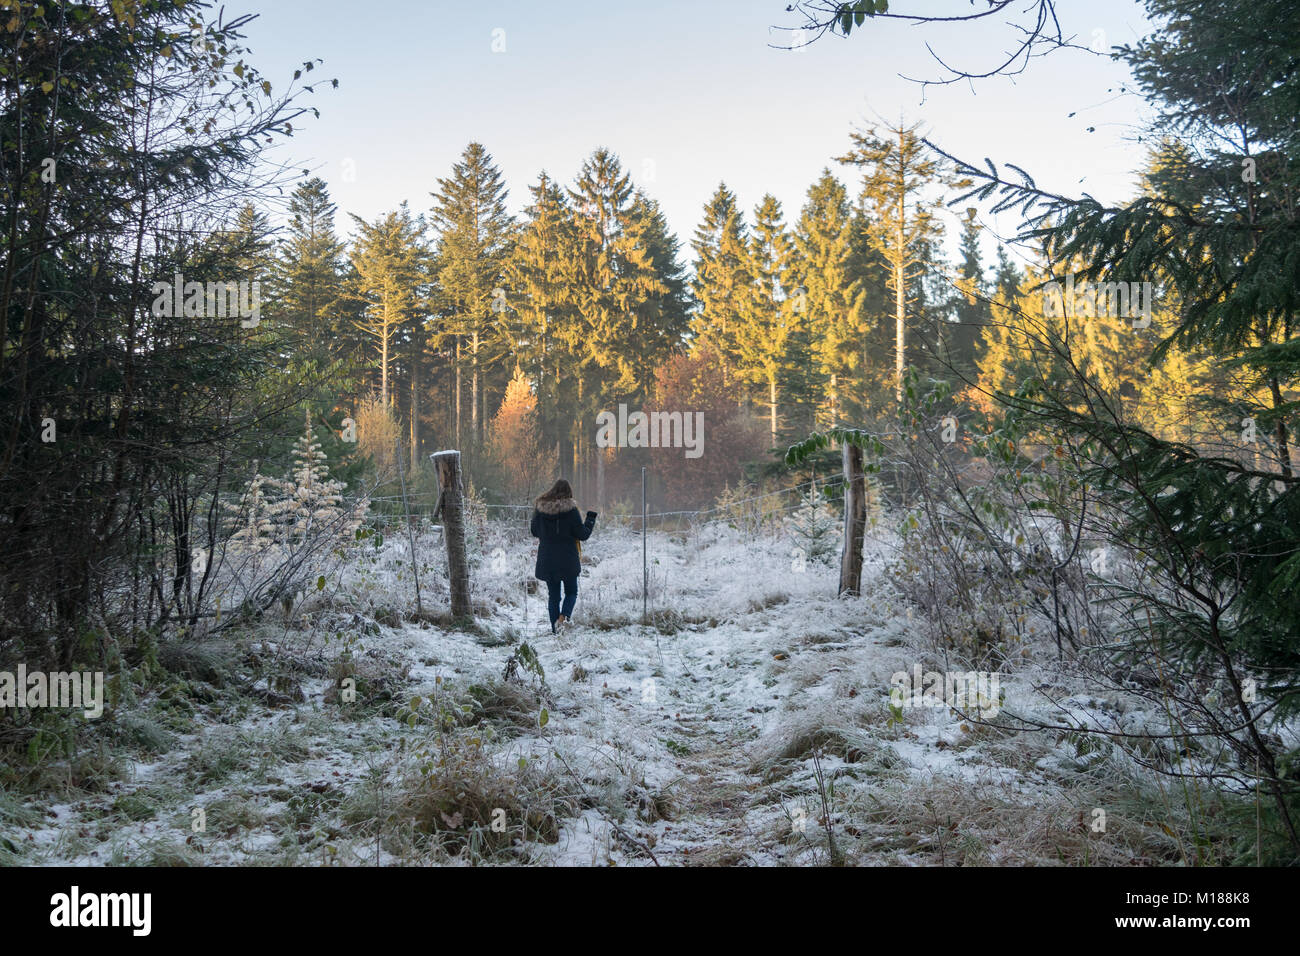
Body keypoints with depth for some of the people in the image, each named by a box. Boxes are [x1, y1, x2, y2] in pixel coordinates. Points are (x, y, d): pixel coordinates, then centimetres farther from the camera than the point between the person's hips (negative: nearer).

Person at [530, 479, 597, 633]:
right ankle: (564, 616, -14)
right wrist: (591, 520, 10)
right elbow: (582, 535, -6)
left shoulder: (540, 508, -1)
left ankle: (555, 628, 8)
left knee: (553, 594, 13)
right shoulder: (570, 509, -11)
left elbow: (535, 532, 9)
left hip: (547, 560, 3)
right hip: (568, 560, -3)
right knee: (571, 592, 13)